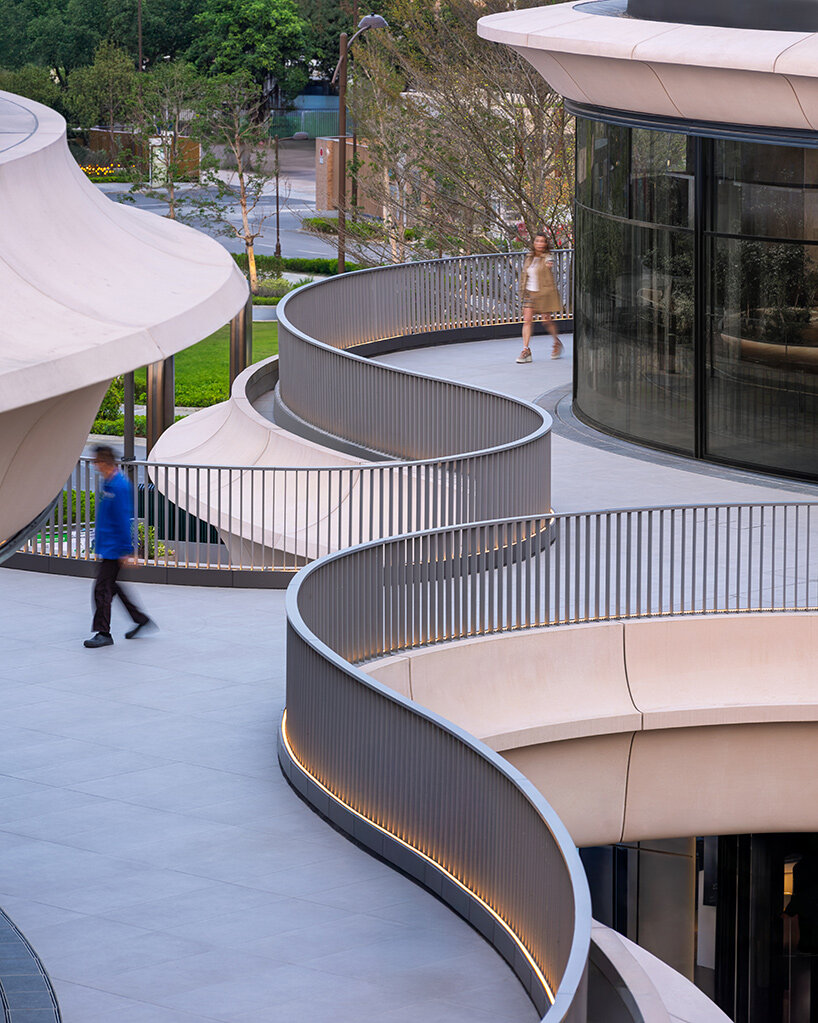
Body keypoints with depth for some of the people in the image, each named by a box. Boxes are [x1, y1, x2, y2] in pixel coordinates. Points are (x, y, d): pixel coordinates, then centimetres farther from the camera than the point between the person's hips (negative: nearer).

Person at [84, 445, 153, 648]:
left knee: (102, 589, -7)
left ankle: (103, 633, -2)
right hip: (106, 546, 10)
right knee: (112, 586, 18)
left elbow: (124, 520, -21)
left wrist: (126, 551, -21)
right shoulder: (107, 483, 9)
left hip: (114, 548, -10)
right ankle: (141, 619, 28)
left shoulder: (119, 486, -21)